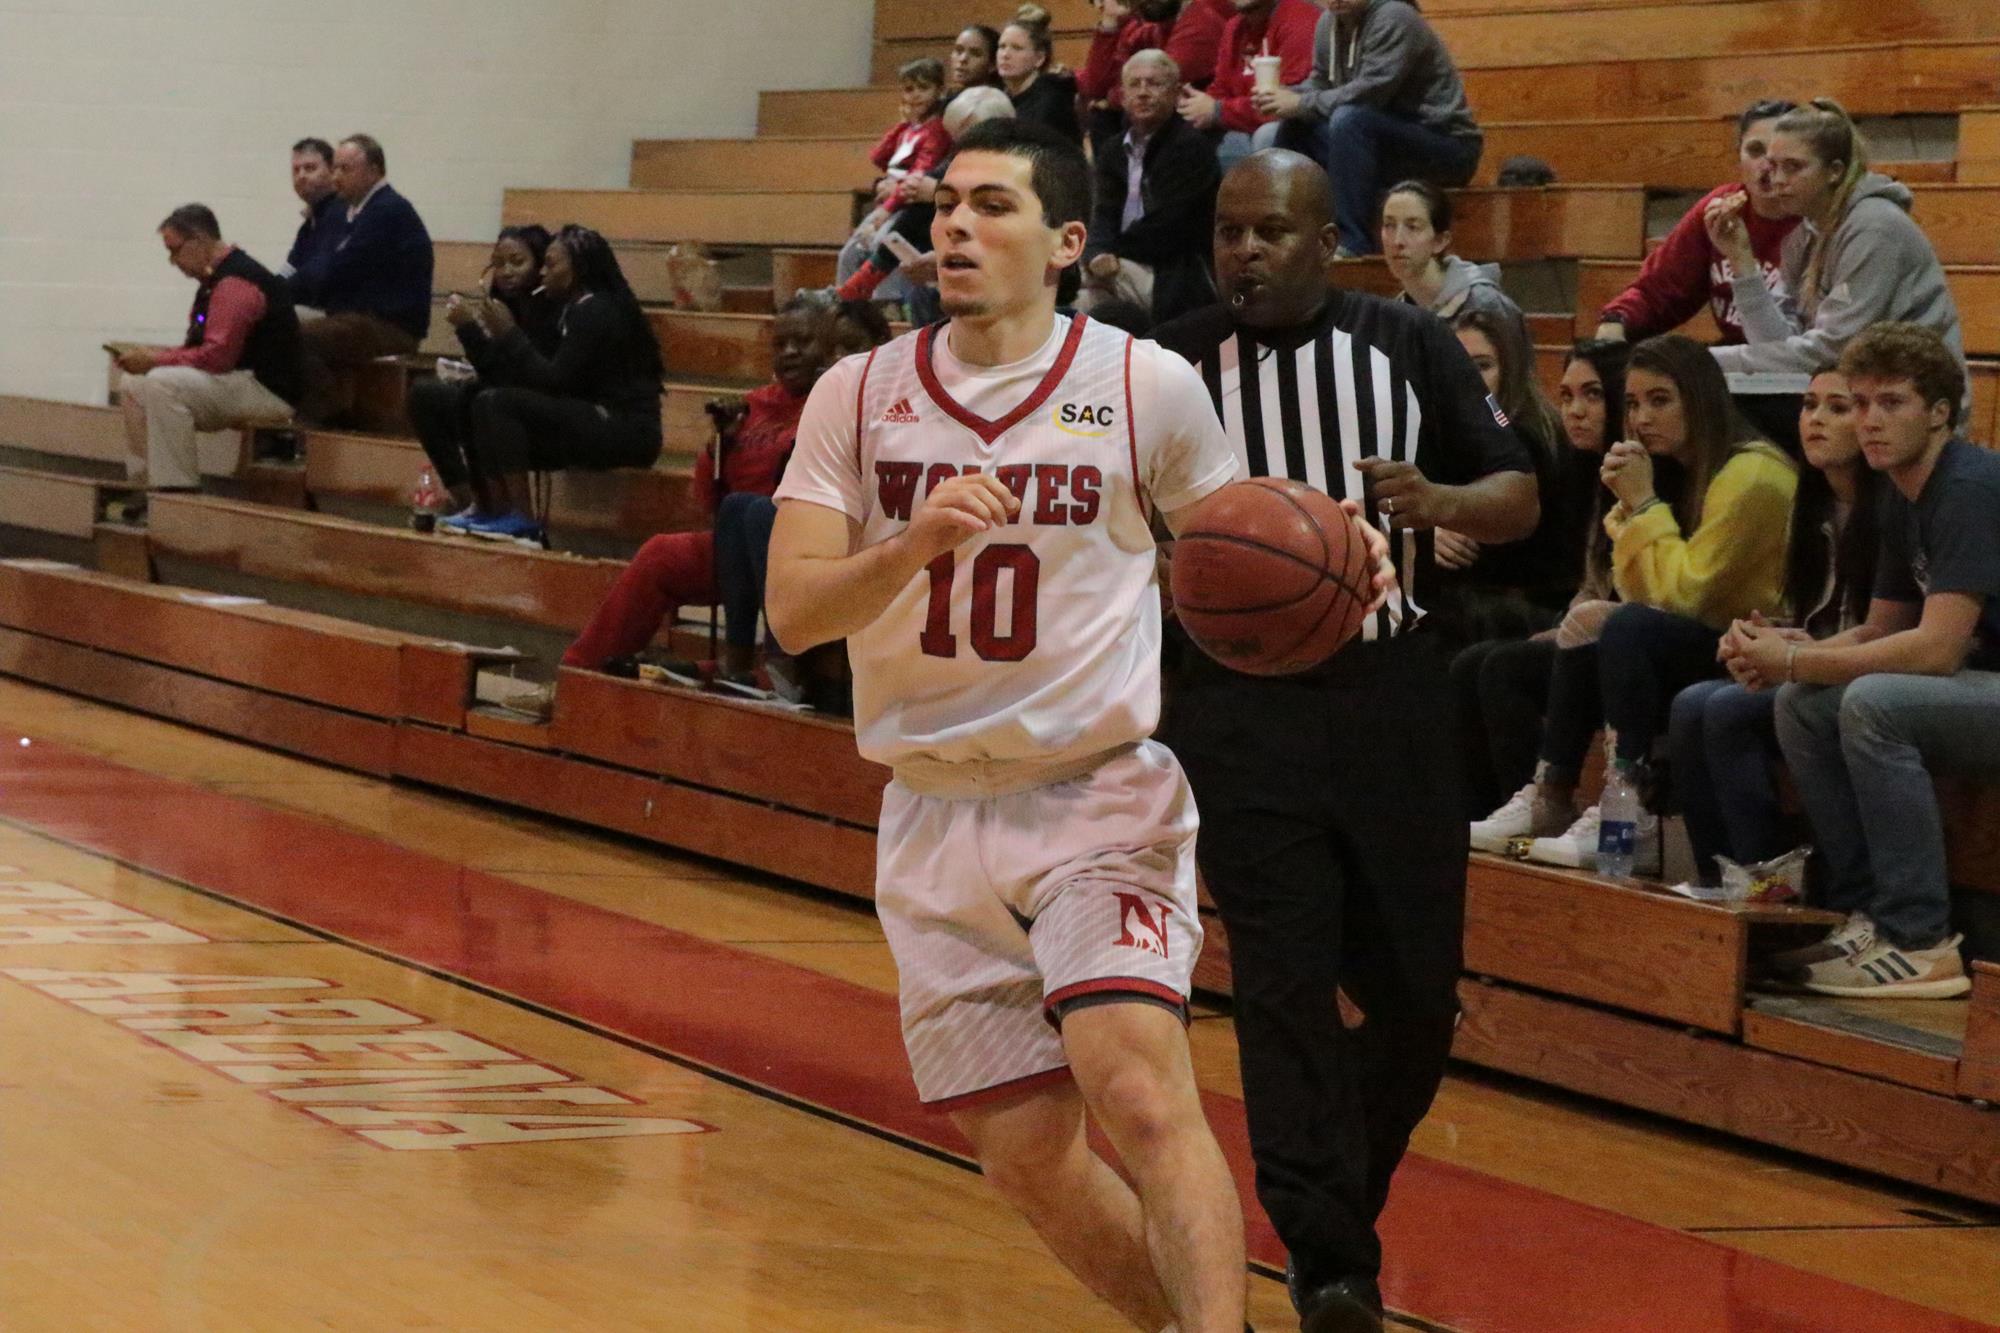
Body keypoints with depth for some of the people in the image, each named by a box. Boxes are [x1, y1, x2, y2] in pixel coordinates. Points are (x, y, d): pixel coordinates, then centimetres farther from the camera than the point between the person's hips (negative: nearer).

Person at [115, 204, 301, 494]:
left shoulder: (236, 283, -18)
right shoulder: (215, 279, 15)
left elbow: (217, 356, -25)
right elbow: (204, 349, 17)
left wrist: (155, 359, -15)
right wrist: (150, 356, 1)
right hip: (236, 383, 11)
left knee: (162, 384, -28)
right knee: (133, 385, 11)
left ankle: (177, 489, -26)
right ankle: (143, 487, 7)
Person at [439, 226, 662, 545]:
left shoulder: (594, 311, -12)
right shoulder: (579, 308, 17)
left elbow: (555, 382, -17)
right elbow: (558, 380, 11)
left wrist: (510, 335, -8)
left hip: (623, 431, -10)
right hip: (604, 426, 10)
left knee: (498, 403, -20)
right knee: (485, 407, 4)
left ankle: (520, 520, -21)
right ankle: (490, 511, -3)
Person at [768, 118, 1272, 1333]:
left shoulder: (1149, 387, -4)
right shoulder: (859, 397, 1)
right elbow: (793, 611, -7)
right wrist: (913, 544, -26)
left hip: (1104, 797, -3)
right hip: (938, 815, 3)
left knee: (1139, 1094, -23)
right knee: (1027, 1155, 6)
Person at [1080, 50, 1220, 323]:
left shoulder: (1190, 145, -8)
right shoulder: (1113, 150, 14)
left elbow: (1164, 226, -15)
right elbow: (1105, 217, 1)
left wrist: (1108, 253, -10)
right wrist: (1097, 255, -22)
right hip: (1126, 266, 6)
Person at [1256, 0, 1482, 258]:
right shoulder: (1331, 21, 4)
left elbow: (1369, 93, -27)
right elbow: (1319, 83, 11)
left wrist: (1300, 104, -20)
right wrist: (1285, 96, -10)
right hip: (1390, 142, 8)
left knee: (1349, 119, -31)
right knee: (1295, 127, -1)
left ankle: (1354, 243, -28)